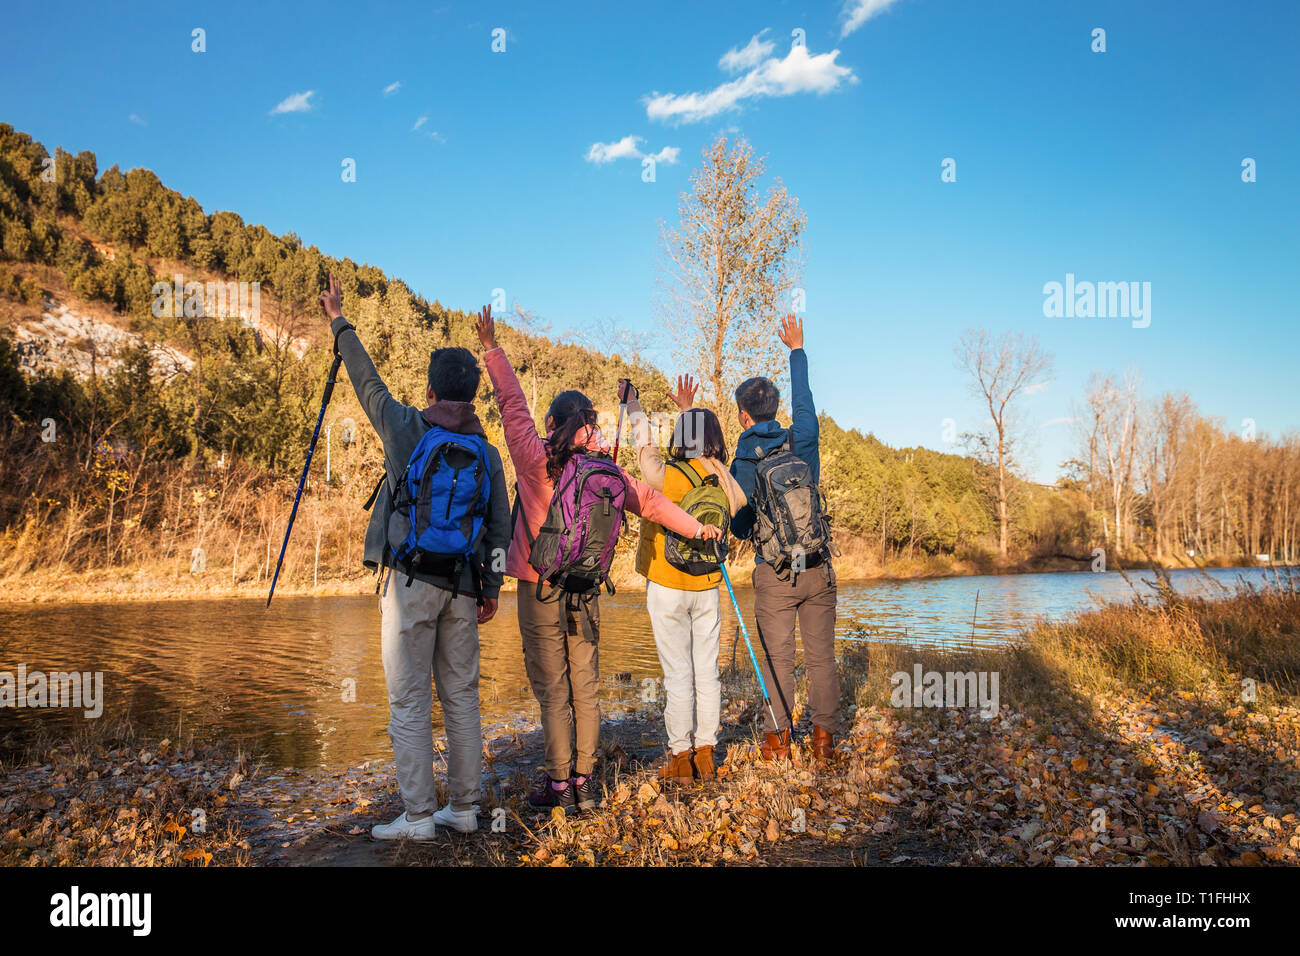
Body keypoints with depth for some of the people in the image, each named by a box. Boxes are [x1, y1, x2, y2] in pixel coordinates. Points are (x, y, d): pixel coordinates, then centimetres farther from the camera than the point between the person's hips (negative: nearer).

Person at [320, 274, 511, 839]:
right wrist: (492, 589, 16)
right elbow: (500, 527, 8)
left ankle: (418, 816, 3)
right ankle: (465, 808, 17)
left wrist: (339, 323, 26)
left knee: (409, 702, 1)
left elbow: (367, 380, 13)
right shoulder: (487, 453, 9)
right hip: (463, 585, 4)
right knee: (461, 696, 10)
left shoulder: (406, 427, -1)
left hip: (411, 576, -4)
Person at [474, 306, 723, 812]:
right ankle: (584, 782, 17)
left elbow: (513, 404, -3)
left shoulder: (535, 458, -10)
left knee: (552, 689, 2)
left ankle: (558, 784, 7)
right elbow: (648, 500, 9)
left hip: (539, 589, -4)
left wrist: (492, 350, 4)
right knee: (585, 687, 10)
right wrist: (696, 528, 21)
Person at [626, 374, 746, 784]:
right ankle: (705, 755, 15)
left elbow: (645, 446, 2)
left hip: (667, 588, -4)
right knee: (707, 672, 9)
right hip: (708, 588, 4)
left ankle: (680, 758, 7)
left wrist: (633, 405, 18)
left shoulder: (667, 476, -14)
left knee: (678, 675, 0)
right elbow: (700, 451, 19)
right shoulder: (722, 478, -2)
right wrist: (689, 411, 28)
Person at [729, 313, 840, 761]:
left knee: (777, 656, 5)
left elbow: (739, 527, 0)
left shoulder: (741, 464, -6)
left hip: (773, 572, -2)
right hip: (818, 567, 2)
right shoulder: (802, 441, -1)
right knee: (822, 655, 8)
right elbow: (804, 400, 18)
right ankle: (824, 736, 13)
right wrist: (797, 351, 29)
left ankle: (778, 738, 9)